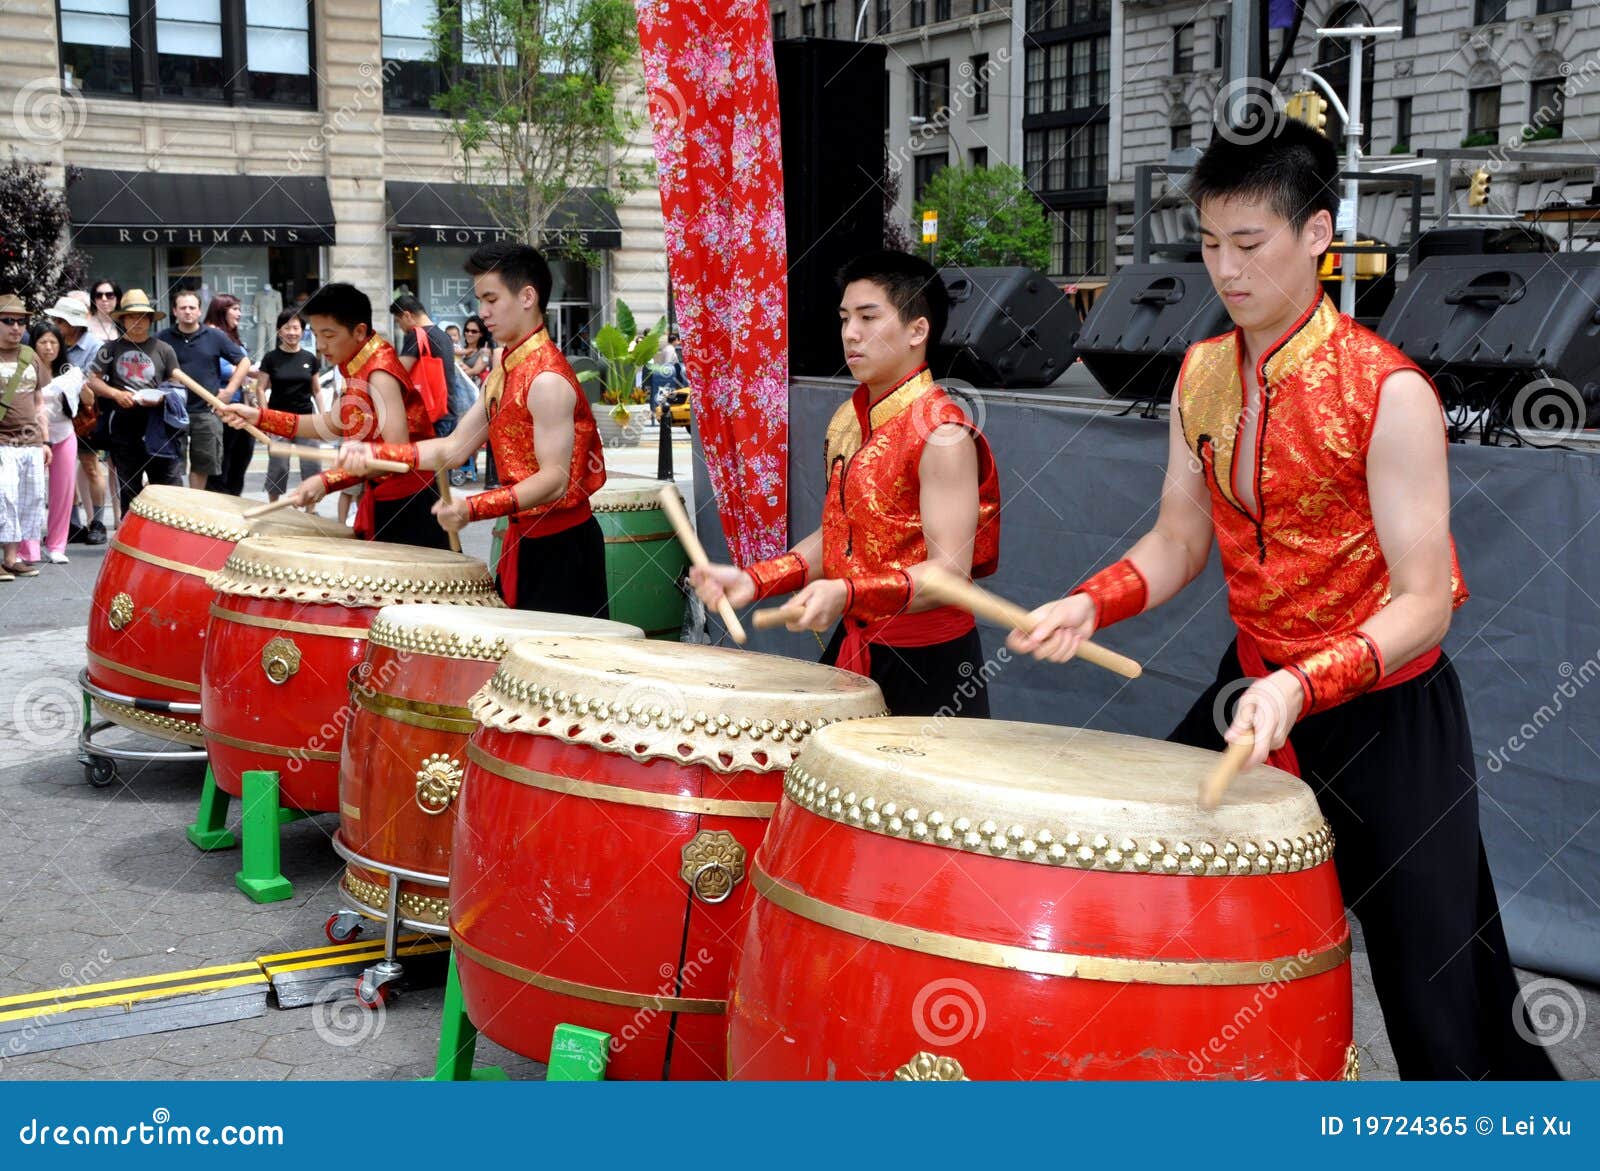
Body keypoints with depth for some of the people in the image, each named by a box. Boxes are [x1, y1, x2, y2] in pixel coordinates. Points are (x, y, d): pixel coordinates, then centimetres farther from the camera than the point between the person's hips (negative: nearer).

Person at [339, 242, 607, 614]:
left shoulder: (547, 379, -19)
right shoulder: (504, 373, 12)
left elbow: (555, 480, -24)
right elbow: (456, 447, 12)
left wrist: (474, 508, -34)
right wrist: (375, 453, 2)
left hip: (560, 546, -9)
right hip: (527, 540, 9)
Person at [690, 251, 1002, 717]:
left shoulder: (942, 433, -17)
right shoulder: (848, 421, 8)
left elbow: (951, 570, -22)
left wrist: (847, 593, -34)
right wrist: (754, 580, 1)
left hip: (925, 661, -7)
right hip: (852, 645, 7)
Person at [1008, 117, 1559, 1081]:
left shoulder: (1388, 393, -19)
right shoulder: (1202, 376, 1)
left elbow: (1423, 603, -20)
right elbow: (1180, 539, 8)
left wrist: (1307, 685, -35)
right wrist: (1093, 604, -10)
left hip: (1385, 714, -6)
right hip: (1253, 689, 6)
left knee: (1439, 998, 0)